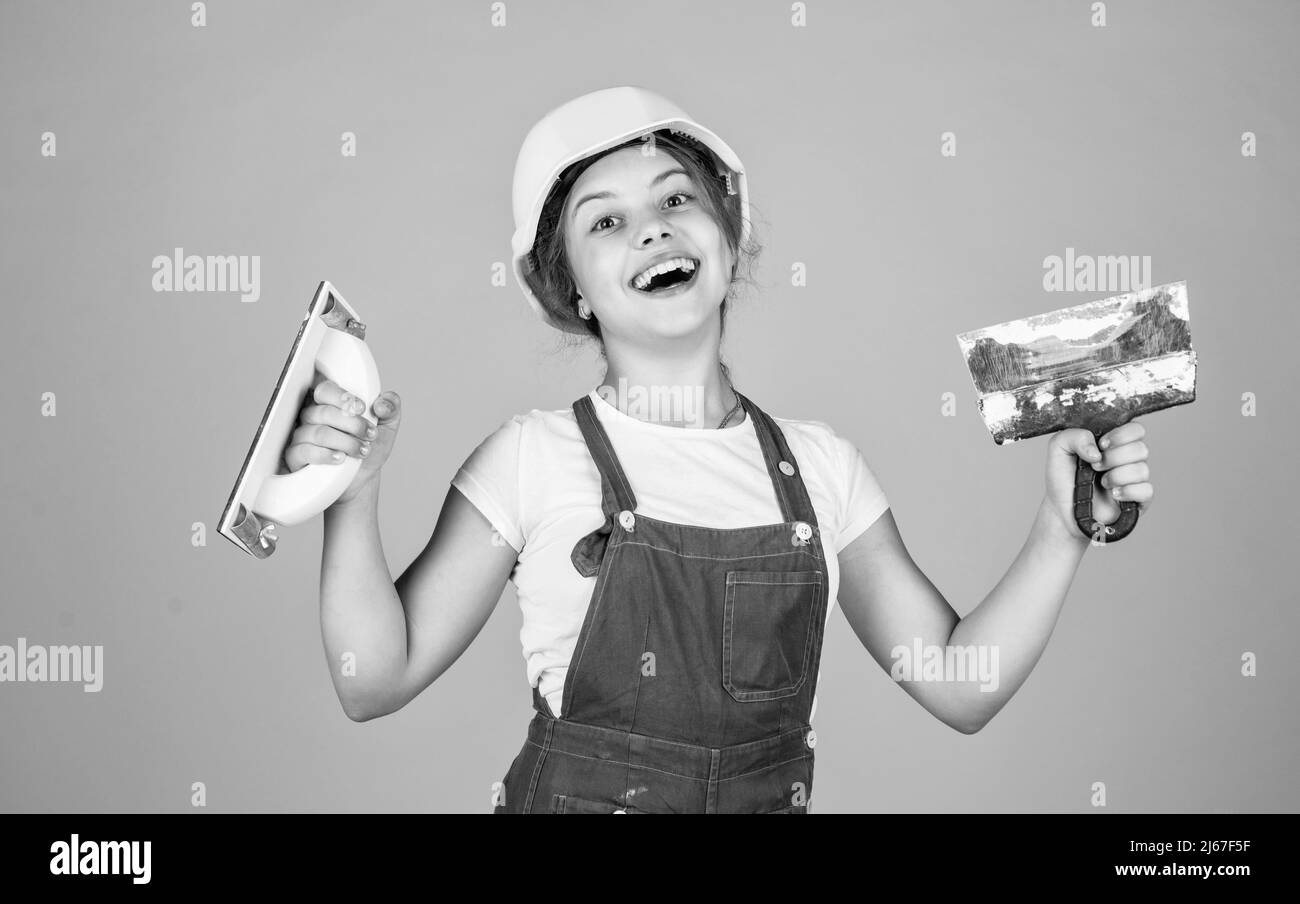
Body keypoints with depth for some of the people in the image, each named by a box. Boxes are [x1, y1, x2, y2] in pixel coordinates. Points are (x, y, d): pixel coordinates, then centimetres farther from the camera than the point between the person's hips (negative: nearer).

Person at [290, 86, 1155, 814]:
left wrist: (1065, 529, -8)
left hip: (770, 798, 3)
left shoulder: (820, 465, 0)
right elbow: (377, 681, -8)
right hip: (568, 795, -2)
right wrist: (355, 498, -20)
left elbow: (961, 687, 2)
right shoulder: (533, 460, -9)